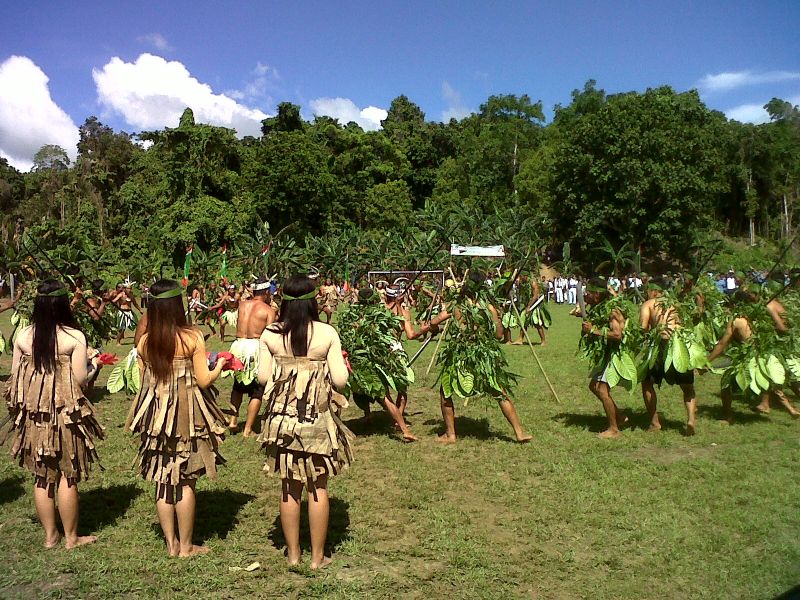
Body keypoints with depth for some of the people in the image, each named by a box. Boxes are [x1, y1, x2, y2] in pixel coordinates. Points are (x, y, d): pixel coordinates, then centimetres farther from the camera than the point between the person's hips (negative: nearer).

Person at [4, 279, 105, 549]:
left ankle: (50, 536, 26)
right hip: (66, 414, -4)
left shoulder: (23, 336, -2)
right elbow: (80, 380, -13)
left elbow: (15, 377, 3)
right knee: (67, 475, 8)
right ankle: (71, 537, 19)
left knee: (42, 476, 15)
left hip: (33, 414, 4)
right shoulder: (74, 337, -14)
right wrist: (93, 366, 6)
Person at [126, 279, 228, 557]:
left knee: (163, 481, 12)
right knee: (186, 481, 7)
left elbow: (145, 381, 7)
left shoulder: (144, 342, -1)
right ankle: (186, 546, 15)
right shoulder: (192, 337, -12)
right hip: (187, 417, -3)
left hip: (156, 415, 4)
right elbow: (203, 380, -10)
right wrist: (219, 367, 9)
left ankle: (171, 543, 22)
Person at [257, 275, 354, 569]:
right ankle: (318, 556, 19)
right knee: (318, 487, 11)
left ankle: (293, 553, 24)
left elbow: (263, 377, -2)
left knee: (289, 487, 14)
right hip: (318, 419, -2)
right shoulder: (327, 333, -10)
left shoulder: (270, 335, -5)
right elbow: (340, 379, -10)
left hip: (282, 418, 2)